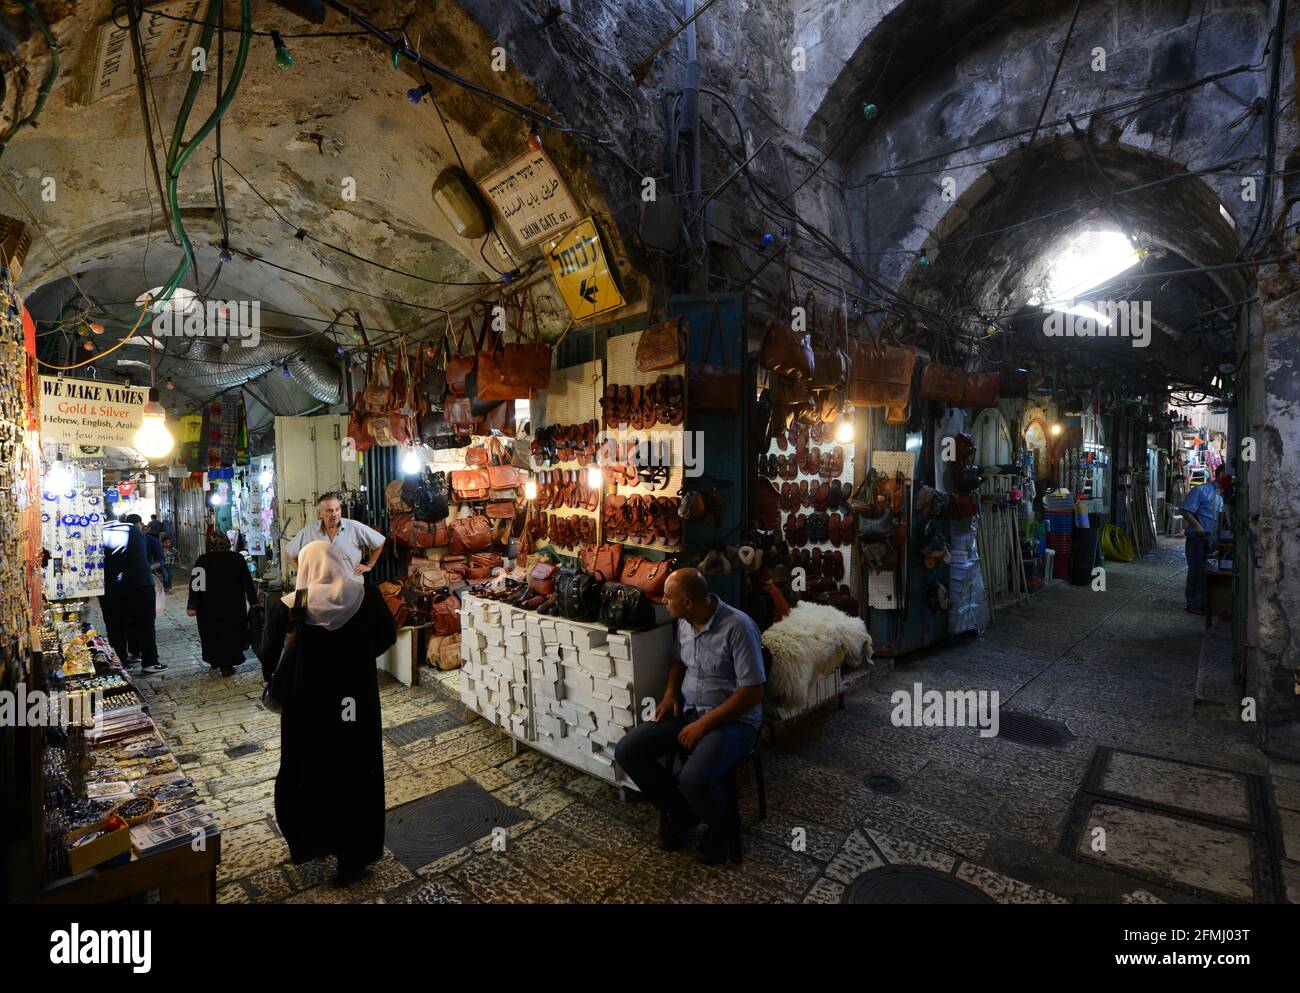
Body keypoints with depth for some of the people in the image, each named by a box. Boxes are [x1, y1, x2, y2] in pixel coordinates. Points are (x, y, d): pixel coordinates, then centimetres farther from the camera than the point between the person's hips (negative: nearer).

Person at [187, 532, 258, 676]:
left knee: (211, 633, 17)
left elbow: (195, 584, -8)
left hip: (208, 606, 1)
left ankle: (214, 661, 30)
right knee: (231, 634, 6)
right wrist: (253, 601, 5)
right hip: (233, 605, -1)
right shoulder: (237, 558, -4)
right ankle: (227, 665, 4)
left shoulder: (202, 560, -3)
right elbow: (247, 582, -2)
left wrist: (192, 606, -5)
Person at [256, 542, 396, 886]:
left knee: (306, 773, 24)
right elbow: (387, 636, -2)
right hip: (359, 704, 1)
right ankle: (352, 859, 30)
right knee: (356, 777, 16)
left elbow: (269, 660, -7)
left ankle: (306, 842, 44)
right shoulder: (367, 596, -15)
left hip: (307, 709, 0)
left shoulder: (285, 608, -17)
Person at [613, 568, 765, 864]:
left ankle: (719, 826, 4)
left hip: (732, 720, -7)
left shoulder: (738, 627, -22)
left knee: (694, 780, -32)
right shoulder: (684, 622, 2)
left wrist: (704, 723, -21)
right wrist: (670, 693, 1)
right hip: (687, 710, 7)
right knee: (626, 752, -9)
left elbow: (752, 693, -21)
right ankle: (679, 811, 12)